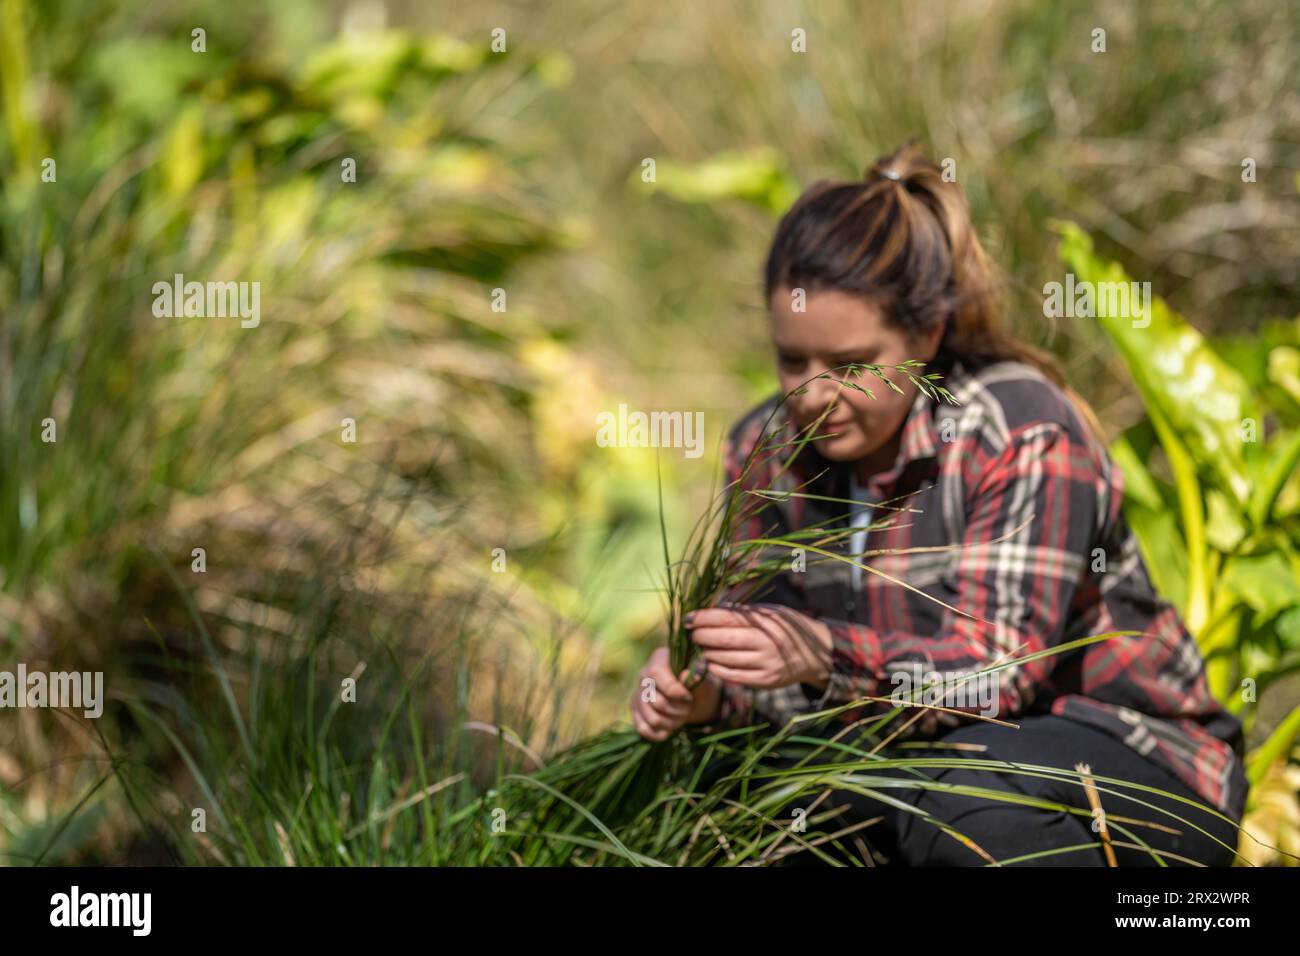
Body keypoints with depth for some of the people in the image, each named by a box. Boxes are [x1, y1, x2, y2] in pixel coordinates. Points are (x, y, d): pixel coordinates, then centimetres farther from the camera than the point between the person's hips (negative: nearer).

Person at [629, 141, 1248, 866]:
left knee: (967, 796, -36)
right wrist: (708, 696, -22)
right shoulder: (768, 452, -1)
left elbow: (999, 670, -29)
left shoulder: (1023, 432, -20)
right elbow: (792, 681, 1)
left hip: (1138, 767, -6)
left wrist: (826, 657, -45)